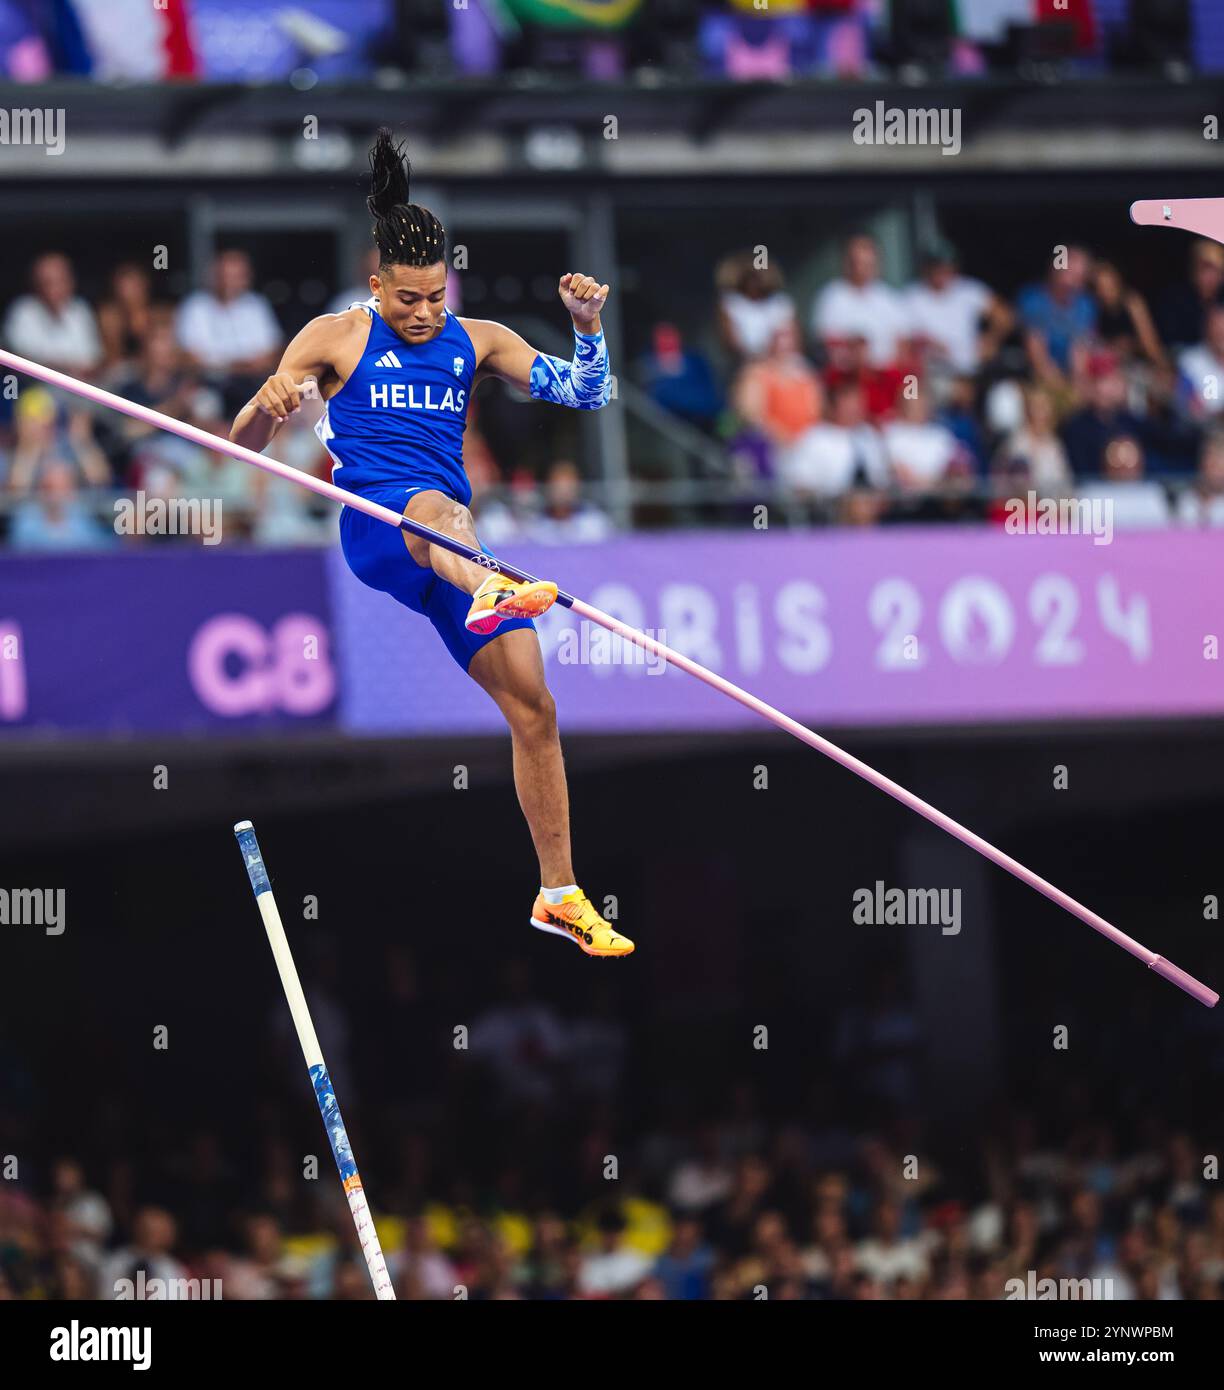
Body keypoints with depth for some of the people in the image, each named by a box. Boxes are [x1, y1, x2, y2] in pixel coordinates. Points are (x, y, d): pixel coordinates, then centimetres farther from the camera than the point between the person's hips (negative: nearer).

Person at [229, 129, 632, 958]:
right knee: (435, 508, -41)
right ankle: (491, 593, -79)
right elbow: (246, 442, 7)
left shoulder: (478, 343, 17)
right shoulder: (337, 338, 8)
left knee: (534, 709, 0)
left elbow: (584, 395, 14)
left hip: (450, 554, 5)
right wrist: (269, 407, -16)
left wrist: (589, 330, -6)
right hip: (371, 525, -5)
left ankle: (560, 893, 10)